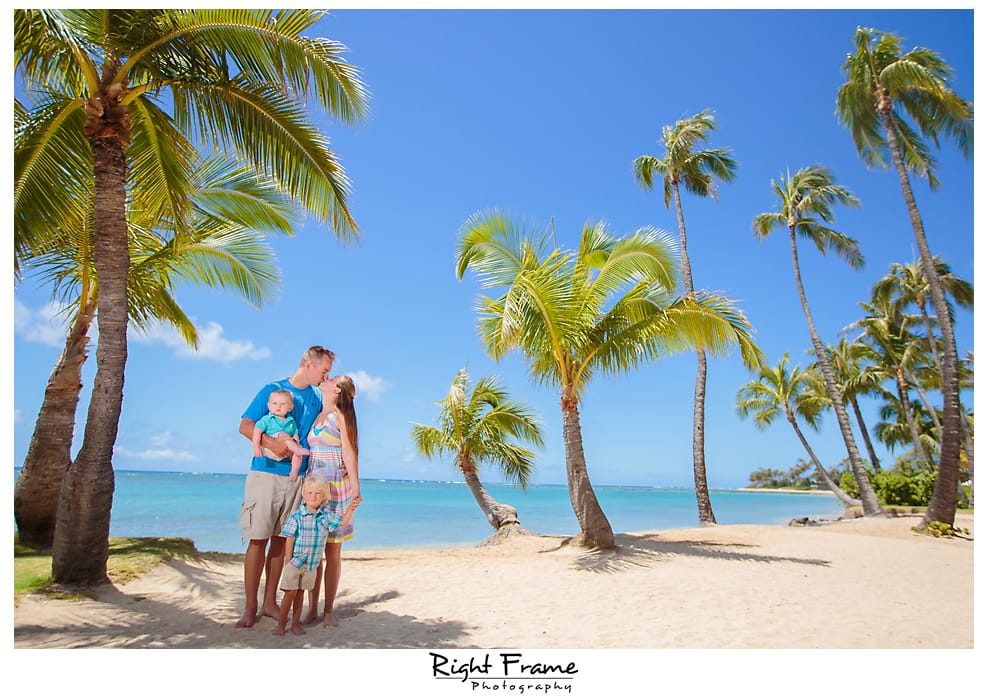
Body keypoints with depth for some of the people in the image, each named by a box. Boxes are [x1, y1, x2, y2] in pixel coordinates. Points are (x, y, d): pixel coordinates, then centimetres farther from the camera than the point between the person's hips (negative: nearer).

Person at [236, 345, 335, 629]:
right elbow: (245, 425, -4)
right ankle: (250, 607, 9)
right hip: (265, 474, -4)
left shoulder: (317, 399, 12)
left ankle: (269, 603, 19)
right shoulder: (272, 389, 0)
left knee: (280, 540, 9)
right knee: (258, 539, -2)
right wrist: (270, 442, -19)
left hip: (297, 477, 4)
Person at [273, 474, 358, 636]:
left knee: (300, 593, 13)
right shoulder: (297, 516, -11)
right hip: (295, 562, -3)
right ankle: (281, 623, 13)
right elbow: (289, 539, -9)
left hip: (312, 563, 3)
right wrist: (288, 562, -10)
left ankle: (295, 623, 24)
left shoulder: (326, 515, 0)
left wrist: (350, 509, -14)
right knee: (290, 593, -1)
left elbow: (343, 522, 4)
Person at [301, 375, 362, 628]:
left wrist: (355, 486, -10)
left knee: (332, 550, 2)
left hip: (336, 486, -5)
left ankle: (328, 611, 10)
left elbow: (348, 452, -7)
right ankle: (312, 608, 16)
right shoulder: (317, 415, 15)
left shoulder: (341, 415, -3)